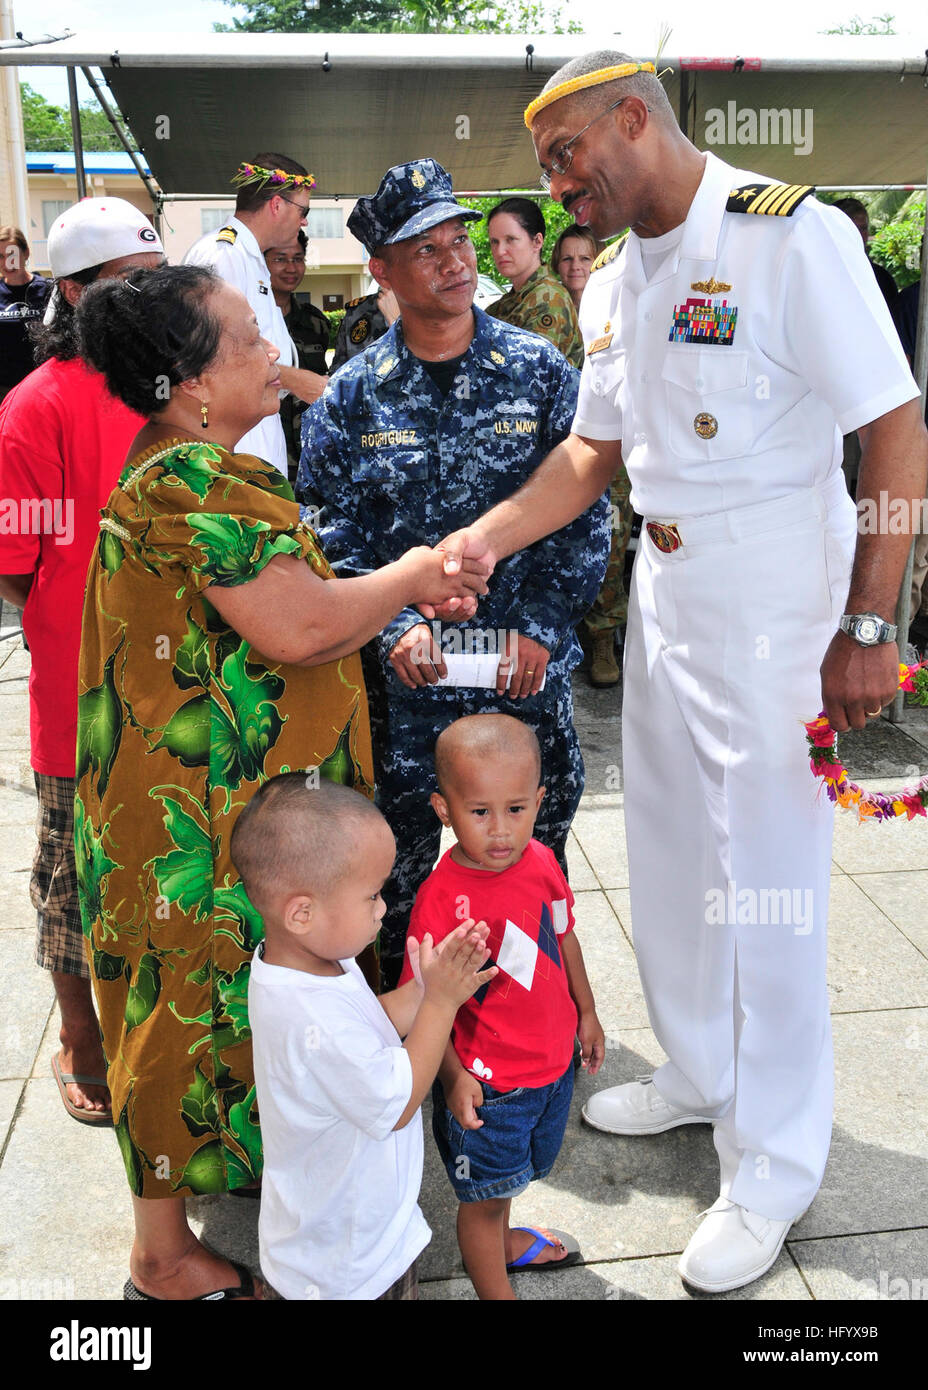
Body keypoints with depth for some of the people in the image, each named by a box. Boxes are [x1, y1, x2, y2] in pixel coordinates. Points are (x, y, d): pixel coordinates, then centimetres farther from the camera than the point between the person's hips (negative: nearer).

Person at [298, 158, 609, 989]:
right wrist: (394, 626, -13)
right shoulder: (352, 396, 2)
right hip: (405, 669, 0)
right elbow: (334, 534, 2)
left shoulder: (540, 371, 1)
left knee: (536, 833, 13)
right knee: (400, 847, 9)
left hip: (528, 659, 1)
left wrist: (542, 628, -10)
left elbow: (583, 509, 0)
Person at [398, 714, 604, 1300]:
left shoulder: (541, 862, -9)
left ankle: (500, 1239, 59)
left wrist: (586, 1012, 17)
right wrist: (453, 1076, -25)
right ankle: (496, 1291, 39)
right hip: (485, 1083, -6)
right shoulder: (442, 899, -29)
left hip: (552, 1061, 7)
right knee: (483, 1195, 15)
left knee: (511, 1172, 31)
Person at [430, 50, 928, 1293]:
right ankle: (699, 1072, 40)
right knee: (668, 852, 16)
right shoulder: (613, 281, 11)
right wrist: (484, 539, 2)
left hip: (777, 595, -8)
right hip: (662, 587, 8)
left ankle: (772, 1174, 19)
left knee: (766, 877, 0)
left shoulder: (793, 235, -14)